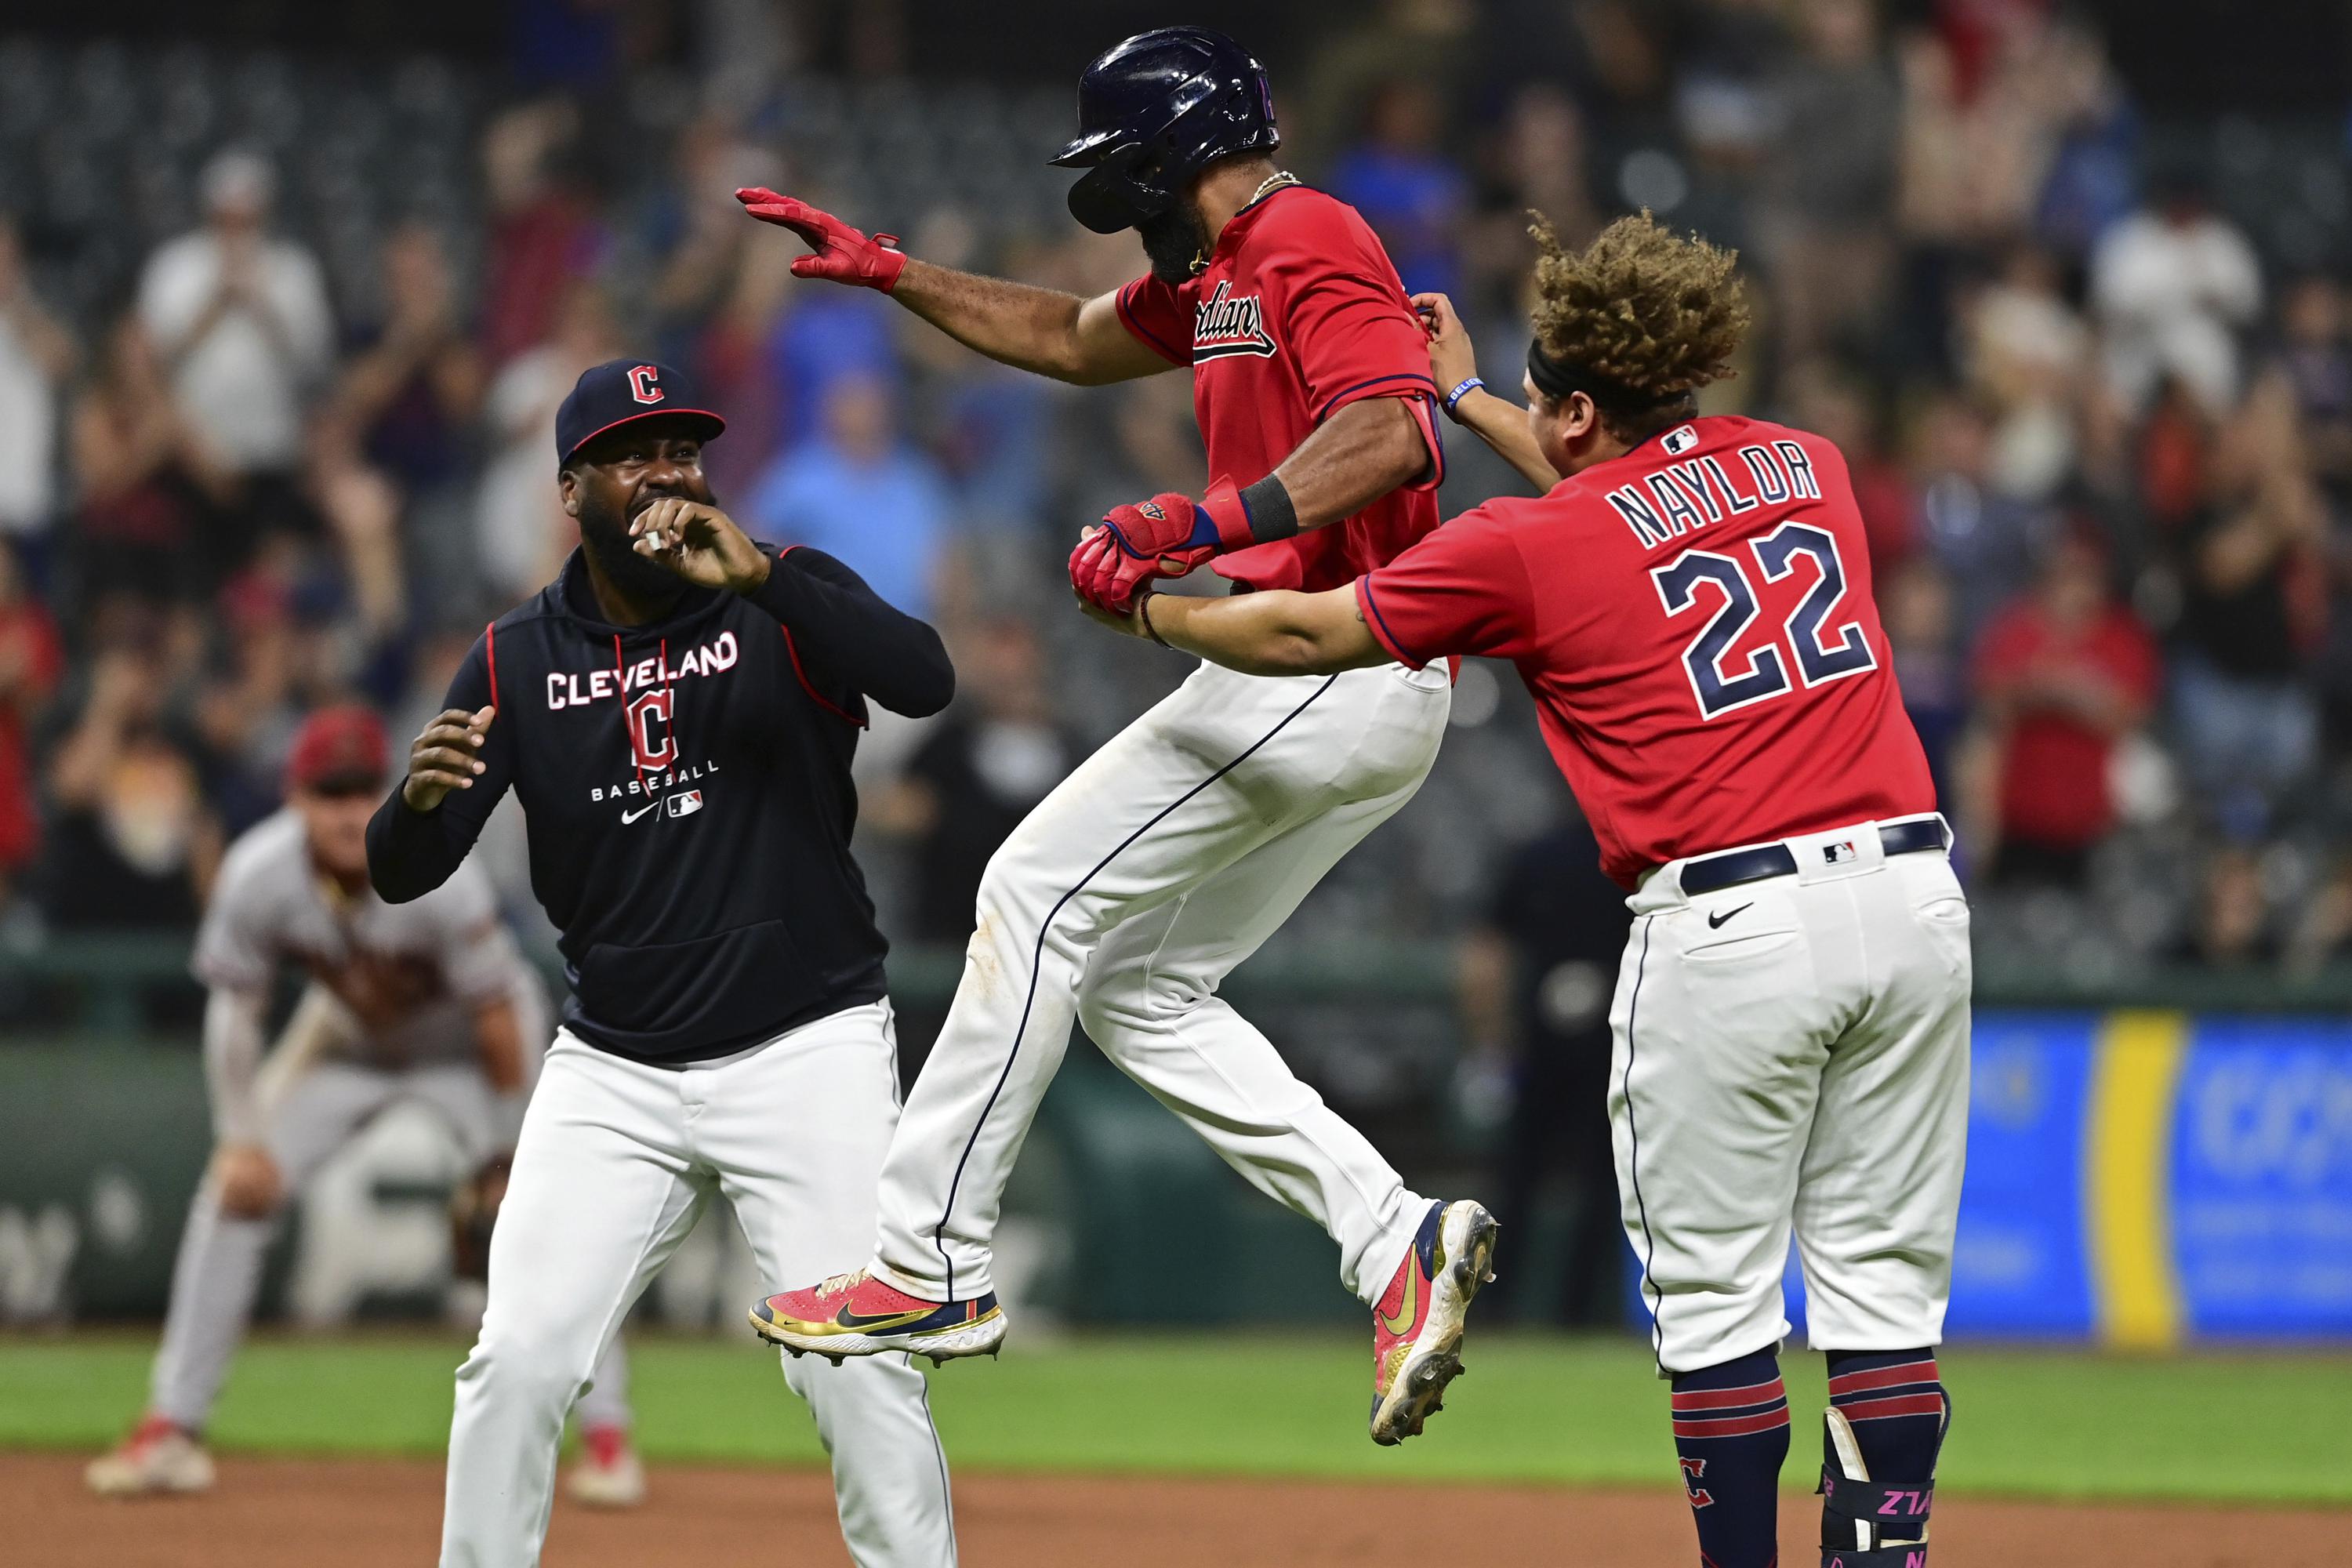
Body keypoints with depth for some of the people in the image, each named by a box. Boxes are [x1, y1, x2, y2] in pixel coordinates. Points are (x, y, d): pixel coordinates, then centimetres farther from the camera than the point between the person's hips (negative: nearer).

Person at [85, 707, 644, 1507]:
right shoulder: (257, 877, -28)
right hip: (346, 1036, 3)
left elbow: (496, 1011, -26)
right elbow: (234, 1005, -13)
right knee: (234, 1190, -7)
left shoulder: (437, 876, -37)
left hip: (465, 1043, -3)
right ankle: (171, 1430, 0)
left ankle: (607, 1434, -6)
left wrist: (515, 1140, -20)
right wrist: (241, 1138, -16)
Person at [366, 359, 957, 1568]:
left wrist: (756, 578, -31)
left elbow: (925, 681, -23)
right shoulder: (517, 661, 4)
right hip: (610, 1073, 2)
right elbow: (400, 873, -1)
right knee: (518, 1364, -5)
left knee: (859, 1369, -9)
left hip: (805, 1050, -2)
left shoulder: (782, 602, -3)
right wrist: (420, 795, -25)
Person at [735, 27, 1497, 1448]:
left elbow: (1393, 431, -26)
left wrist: (1212, 520, -34)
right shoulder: (1220, 277, 22)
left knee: (1043, 893, -8)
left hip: (1329, 666, -10)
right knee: (1137, 989, 9)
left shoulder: (1305, 239, -11)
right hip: (1366, 706, 11)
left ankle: (930, 1266, -7)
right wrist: (891, 273, 32)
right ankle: (1401, 1239, 0)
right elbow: (1077, 339, 39)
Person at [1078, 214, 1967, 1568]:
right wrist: (1467, 398, 46)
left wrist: (1151, 612, 29)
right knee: (1883, 1288, 8)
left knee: (1715, 1298, 5)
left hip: (1732, 921, -5)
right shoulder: (1807, 466, 15)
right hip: (1913, 894, 5)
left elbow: (1309, 633, 11)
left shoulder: (1531, 548, -1)